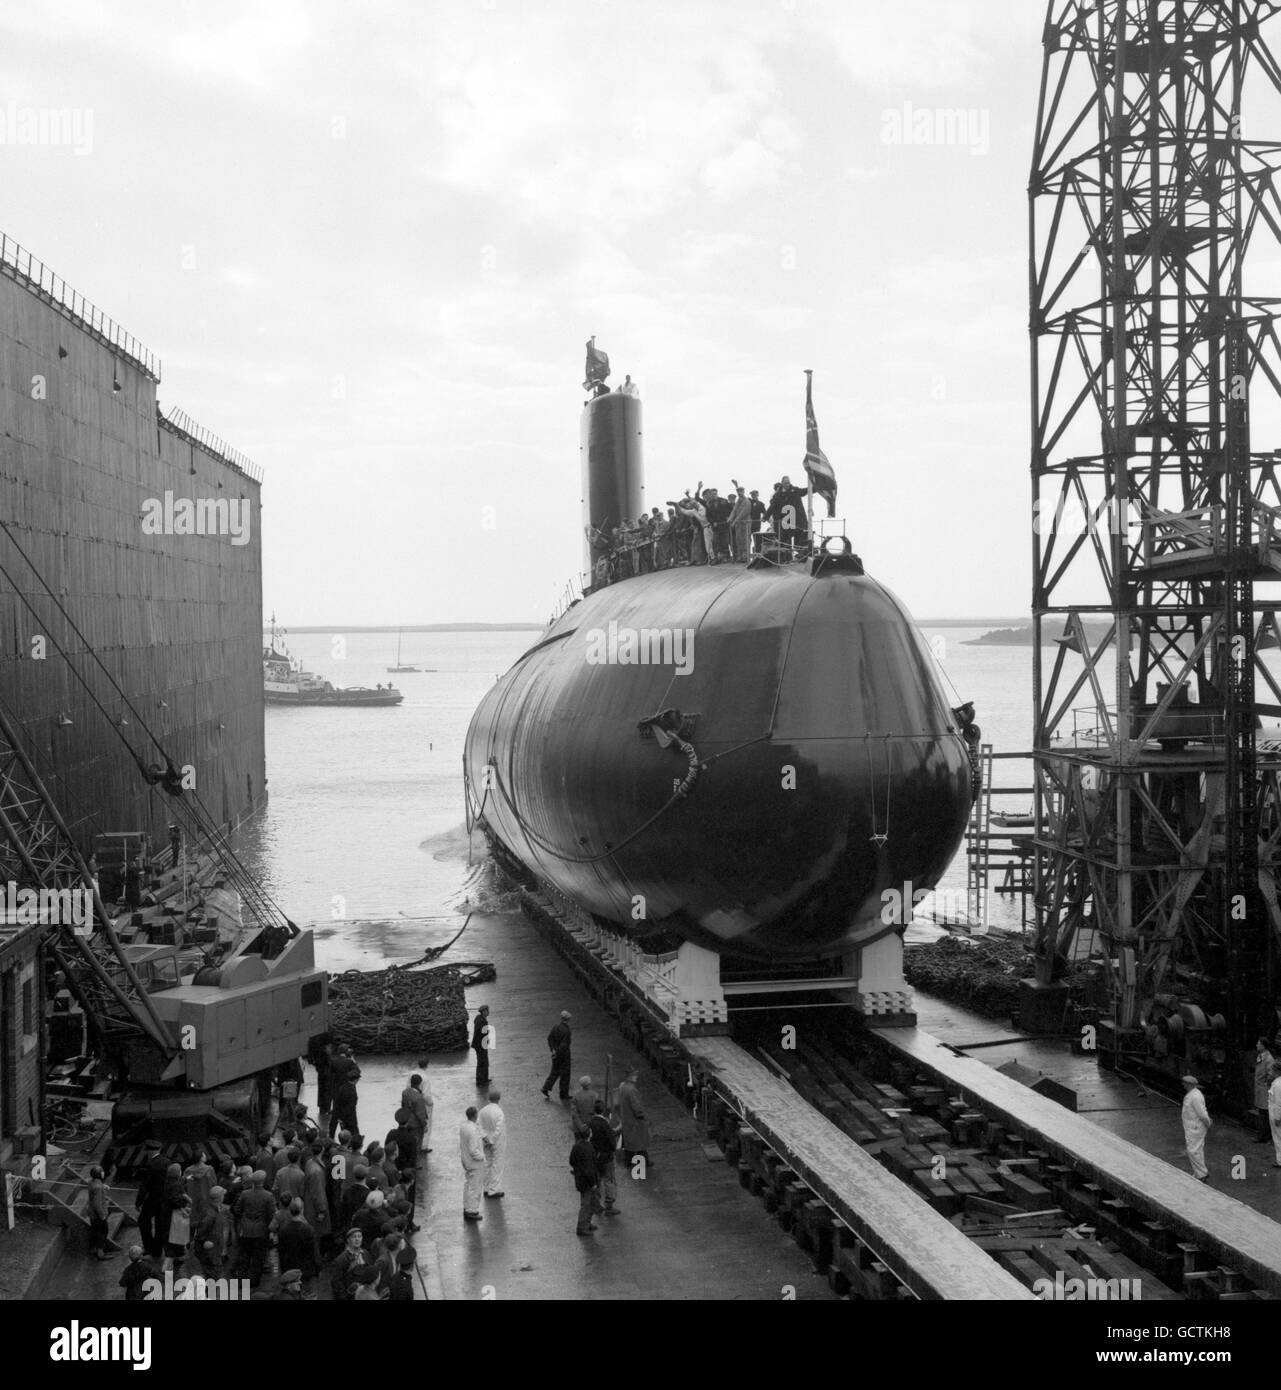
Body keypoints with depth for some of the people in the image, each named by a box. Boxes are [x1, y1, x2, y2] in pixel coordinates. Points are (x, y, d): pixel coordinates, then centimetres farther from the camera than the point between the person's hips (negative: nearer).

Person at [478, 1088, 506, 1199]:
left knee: (488, 1164, 19)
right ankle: (494, 1190, 16)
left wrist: (485, 1138, -7)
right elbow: (498, 1130, -25)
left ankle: (487, 1188, 30)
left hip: (487, 1141, 6)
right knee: (497, 1166, 7)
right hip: (498, 1143, -6)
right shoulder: (499, 1113, -25)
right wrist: (491, 1142, -14)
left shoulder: (483, 1110, -7)